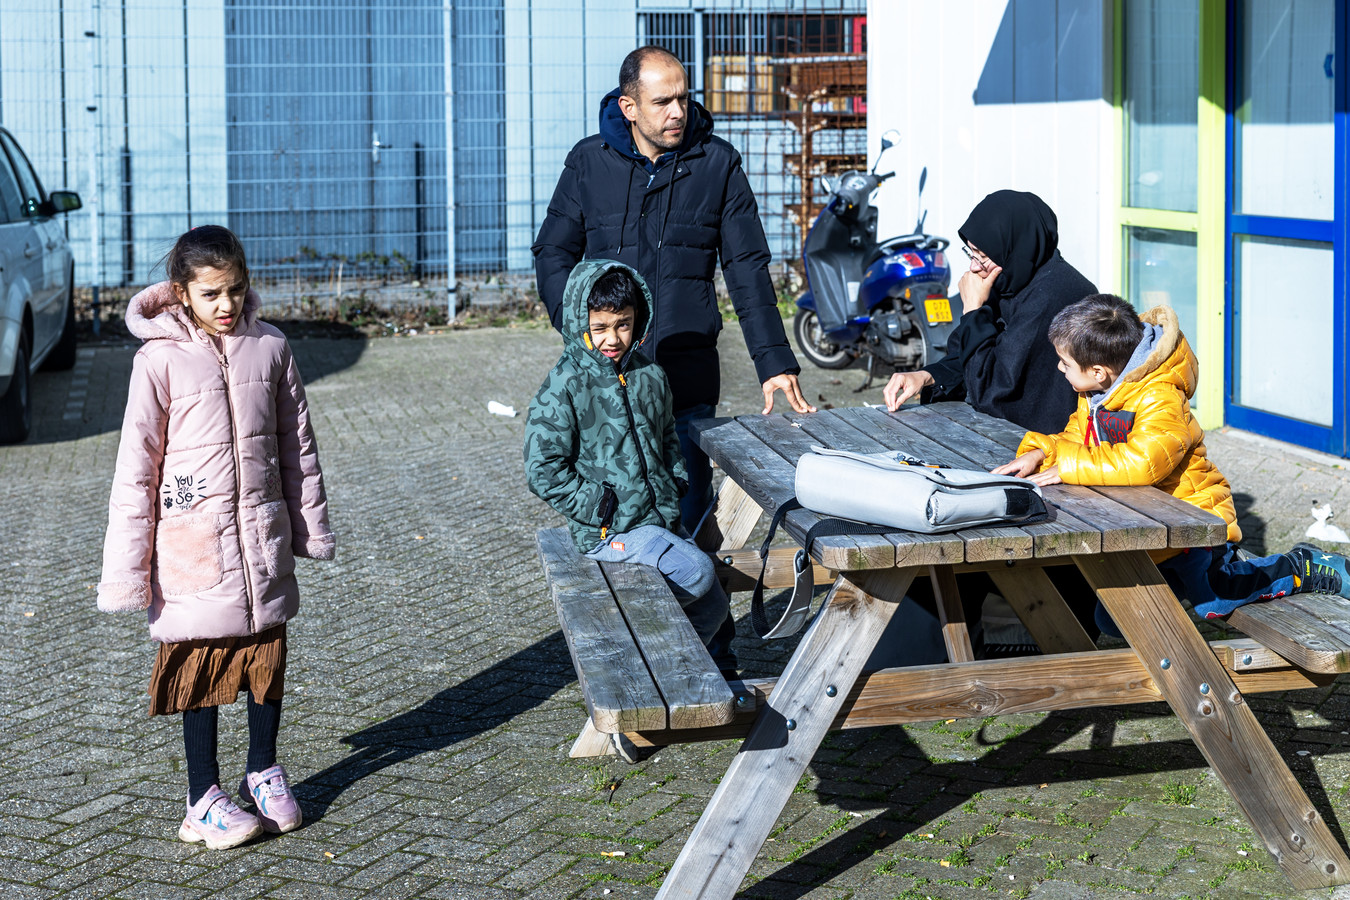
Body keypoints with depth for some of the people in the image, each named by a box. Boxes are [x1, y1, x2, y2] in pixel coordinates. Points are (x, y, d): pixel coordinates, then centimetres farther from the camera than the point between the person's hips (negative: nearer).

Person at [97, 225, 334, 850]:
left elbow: (297, 442, 10)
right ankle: (204, 798, 13)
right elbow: (137, 465, -8)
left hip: (262, 530, 3)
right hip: (193, 535, -3)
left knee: (267, 650, 12)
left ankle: (264, 771, 31)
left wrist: (310, 526, 14)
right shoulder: (160, 360, -9)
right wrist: (127, 567, -9)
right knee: (201, 659, 3)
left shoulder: (270, 348, 1)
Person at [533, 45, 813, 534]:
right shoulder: (588, 162, 4)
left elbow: (747, 269, 3)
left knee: (683, 507, -2)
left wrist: (775, 363, -5)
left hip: (687, 378, -1)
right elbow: (553, 253, 9)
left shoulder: (718, 164, 3)